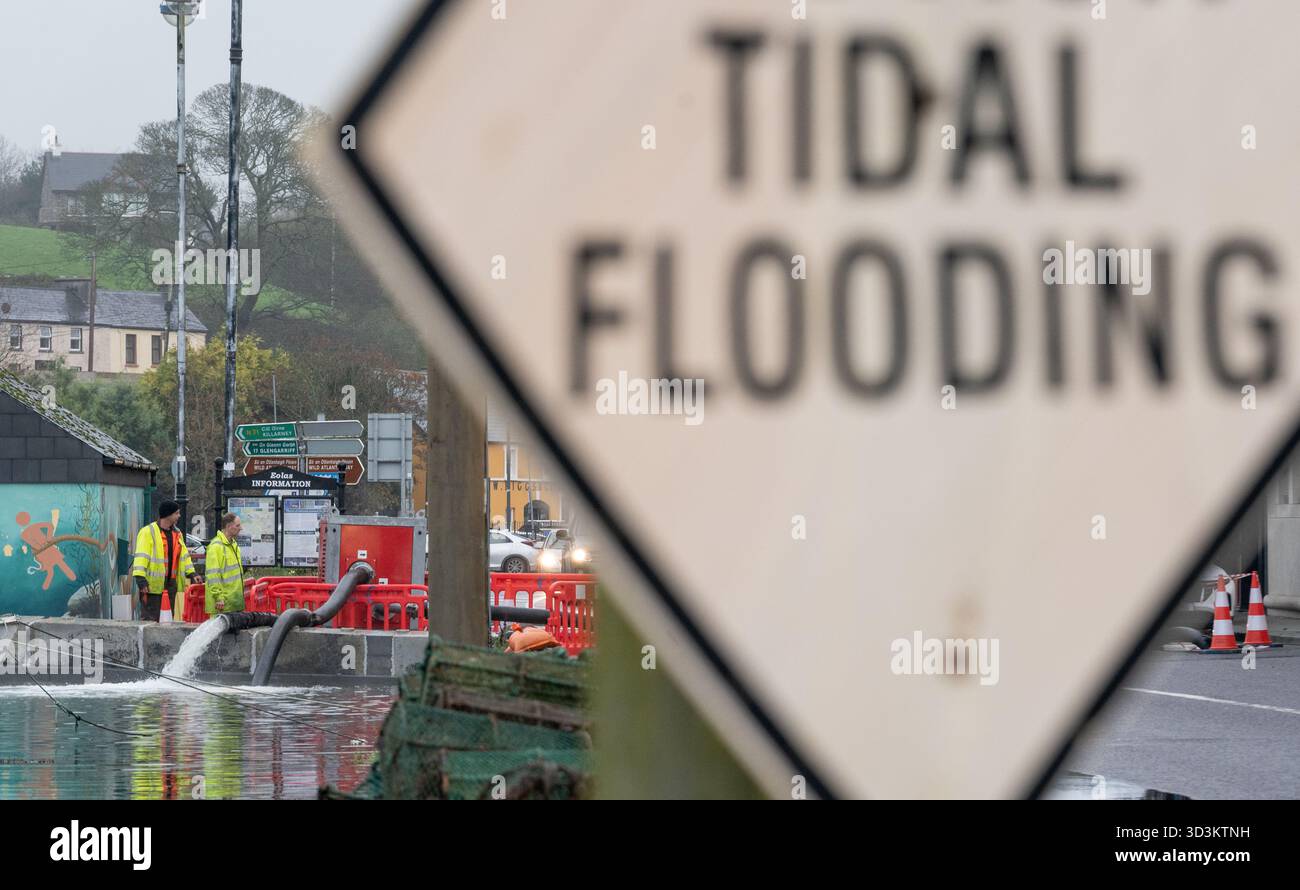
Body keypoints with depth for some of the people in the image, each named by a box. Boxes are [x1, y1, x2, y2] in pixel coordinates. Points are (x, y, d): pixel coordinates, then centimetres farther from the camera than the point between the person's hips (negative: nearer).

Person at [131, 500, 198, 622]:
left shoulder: (177, 533, 16)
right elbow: (141, 557, -14)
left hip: (170, 584, 8)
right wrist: (140, 579, -22)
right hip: (153, 584, -7)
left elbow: (184, 556, 22)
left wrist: (192, 573, 12)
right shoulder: (148, 532, -9)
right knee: (150, 620, -8)